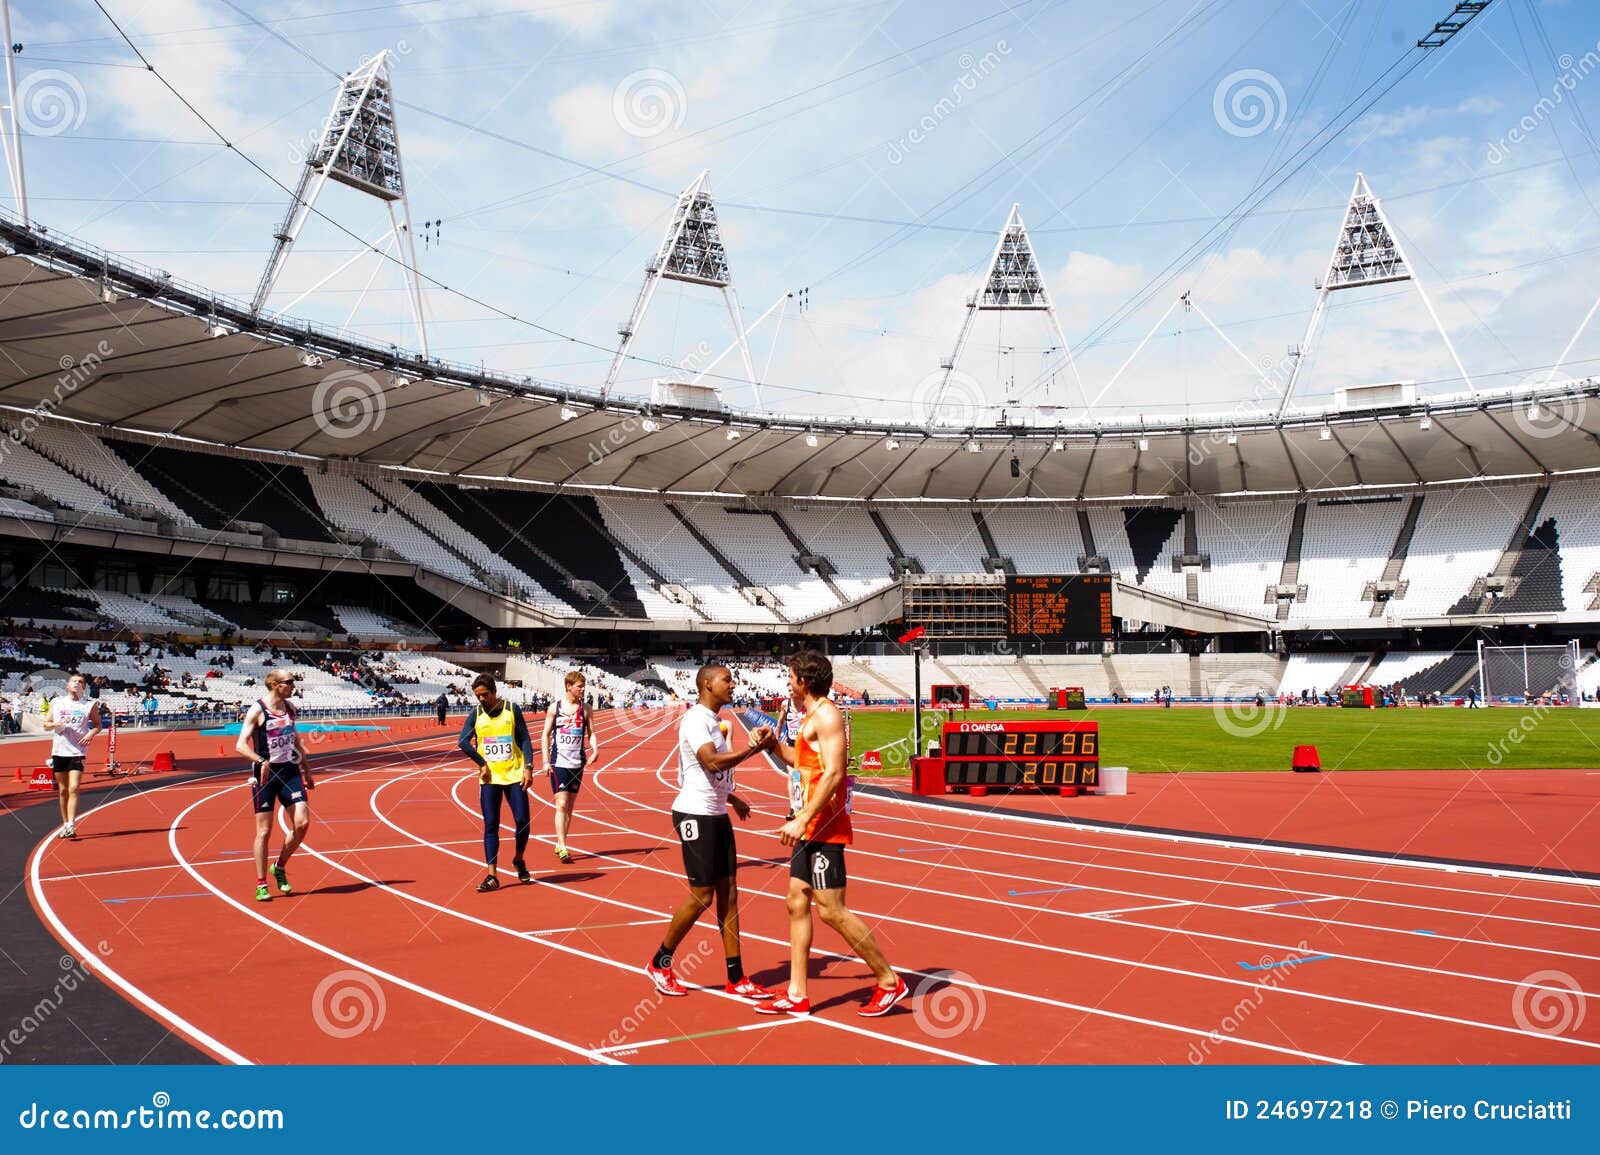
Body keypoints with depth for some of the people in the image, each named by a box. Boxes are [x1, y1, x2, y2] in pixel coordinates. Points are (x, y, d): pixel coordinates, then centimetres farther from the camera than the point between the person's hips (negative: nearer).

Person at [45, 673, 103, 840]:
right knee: (62, 790, 9)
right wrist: (57, 724, -11)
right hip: (59, 751, 3)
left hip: (78, 752, -3)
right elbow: (46, 724, 10)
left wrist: (91, 733, -10)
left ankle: (71, 825, -17)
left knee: (73, 789, -13)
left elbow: (98, 725, 11)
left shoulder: (90, 704, 3)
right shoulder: (56, 702, 8)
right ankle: (65, 824, 19)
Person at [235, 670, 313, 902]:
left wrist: (306, 769, 19)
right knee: (264, 831, 0)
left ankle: (280, 867, 17)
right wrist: (261, 761, -31)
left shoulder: (290, 708, 9)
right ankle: (261, 885, 11)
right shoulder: (257, 710, -9)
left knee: (302, 824, -6)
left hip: (290, 771, 5)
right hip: (265, 774, -5)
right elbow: (241, 745, -15)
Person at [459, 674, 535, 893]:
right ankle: (492, 876, 2)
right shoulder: (476, 714, 3)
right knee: (490, 825, -1)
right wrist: (482, 764, -8)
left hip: (515, 776, -1)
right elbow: (463, 741, -4)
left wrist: (528, 768, -7)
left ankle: (519, 860, 24)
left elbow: (525, 740, 1)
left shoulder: (512, 709, 0)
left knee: (523, 821, -3)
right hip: (490, 779, 1)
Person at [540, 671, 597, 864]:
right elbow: (546, 735, 4)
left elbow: (591, 733, 6)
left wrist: (595, 749, -13)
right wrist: (546, 761, -2)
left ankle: (559, 844, 21)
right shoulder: (554, 708, 0)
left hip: (577, 764, 3)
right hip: (558, 763, -3)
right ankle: (563, 849, -14)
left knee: (570, 807, 9)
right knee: (561, 805, -11)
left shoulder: (585, 709, 5)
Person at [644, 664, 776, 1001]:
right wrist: (754, 748, -26)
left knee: (728, 893, 6)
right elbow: (713, 762, -27)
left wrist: (731, 798, 24)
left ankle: (736, 979, 10)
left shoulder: (715, 721, 15)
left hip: (717, 815, 9)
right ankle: (660, 964, 14)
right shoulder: (695, 720, -14)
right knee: (702, 895, -4)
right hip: (695, 815, -9)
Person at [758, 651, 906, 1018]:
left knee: (831, 910, -7)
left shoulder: (826, 714, -14)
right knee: (797, 904, 10)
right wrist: (775, 744, 17)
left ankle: (889, 981, 5)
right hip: (809, 828, 10)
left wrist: (802, 820, -25)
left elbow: (833, 773, -23)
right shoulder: (811, 717, 17)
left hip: (824, 826, -10)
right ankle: (796, 995, 15)